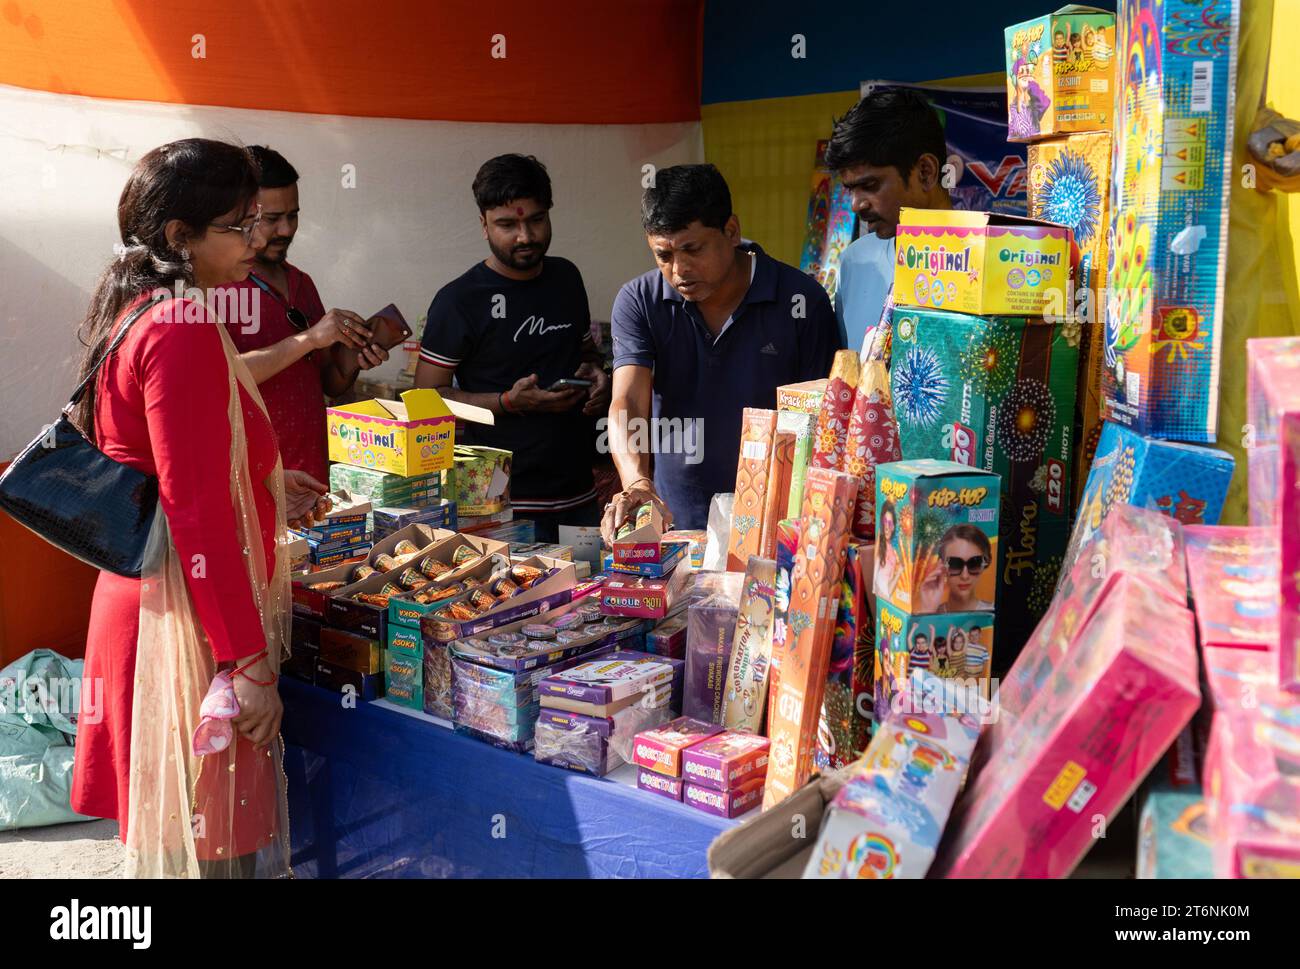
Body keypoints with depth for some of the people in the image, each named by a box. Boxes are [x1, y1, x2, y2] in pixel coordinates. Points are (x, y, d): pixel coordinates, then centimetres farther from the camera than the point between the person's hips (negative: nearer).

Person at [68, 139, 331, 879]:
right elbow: (198, 515, -23)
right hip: (194, 620, -10)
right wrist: (250, 660, -20)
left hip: (143, 592, 10)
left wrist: (264, 489, 17)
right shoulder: (186, 328, -19)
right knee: (215, 840, 3)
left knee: (176, 828, 21)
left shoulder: (136, 312, 11)